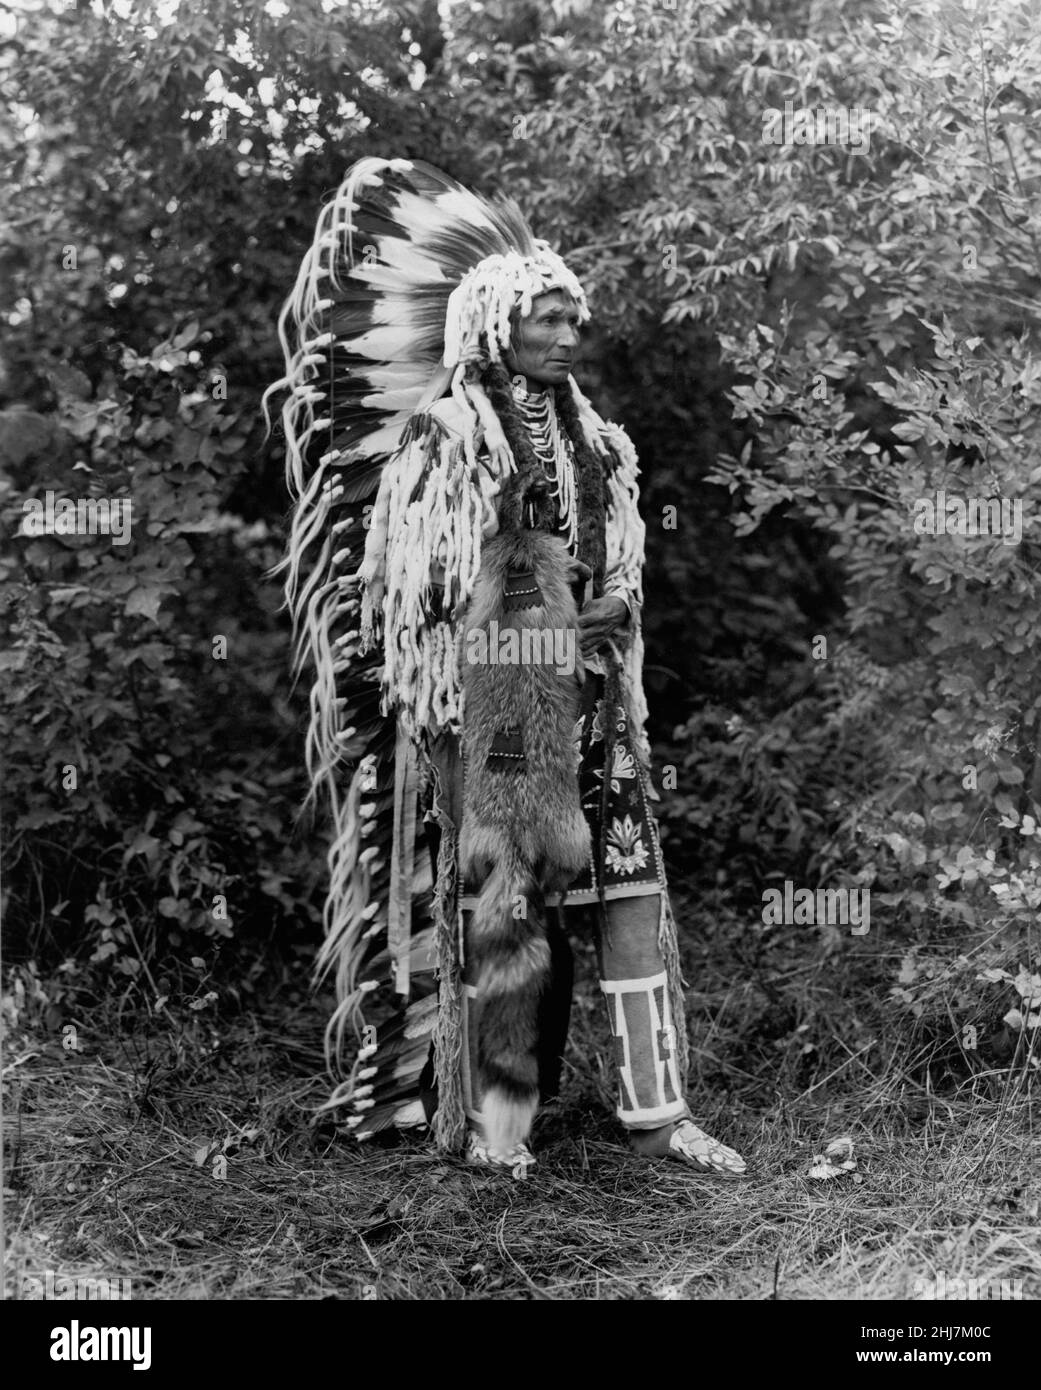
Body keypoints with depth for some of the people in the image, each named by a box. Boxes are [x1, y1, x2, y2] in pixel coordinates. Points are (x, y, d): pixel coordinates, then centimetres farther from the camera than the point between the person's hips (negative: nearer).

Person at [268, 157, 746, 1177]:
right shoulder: (441, 436, -1)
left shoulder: (595, 441, 17)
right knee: (495, 891, -2)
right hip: (486, 686, -6)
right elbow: (402, 583, -4)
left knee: (631, 882, 2)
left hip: (593, 691, 6)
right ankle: (488, 1113, 10)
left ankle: (653, 1110, 8)